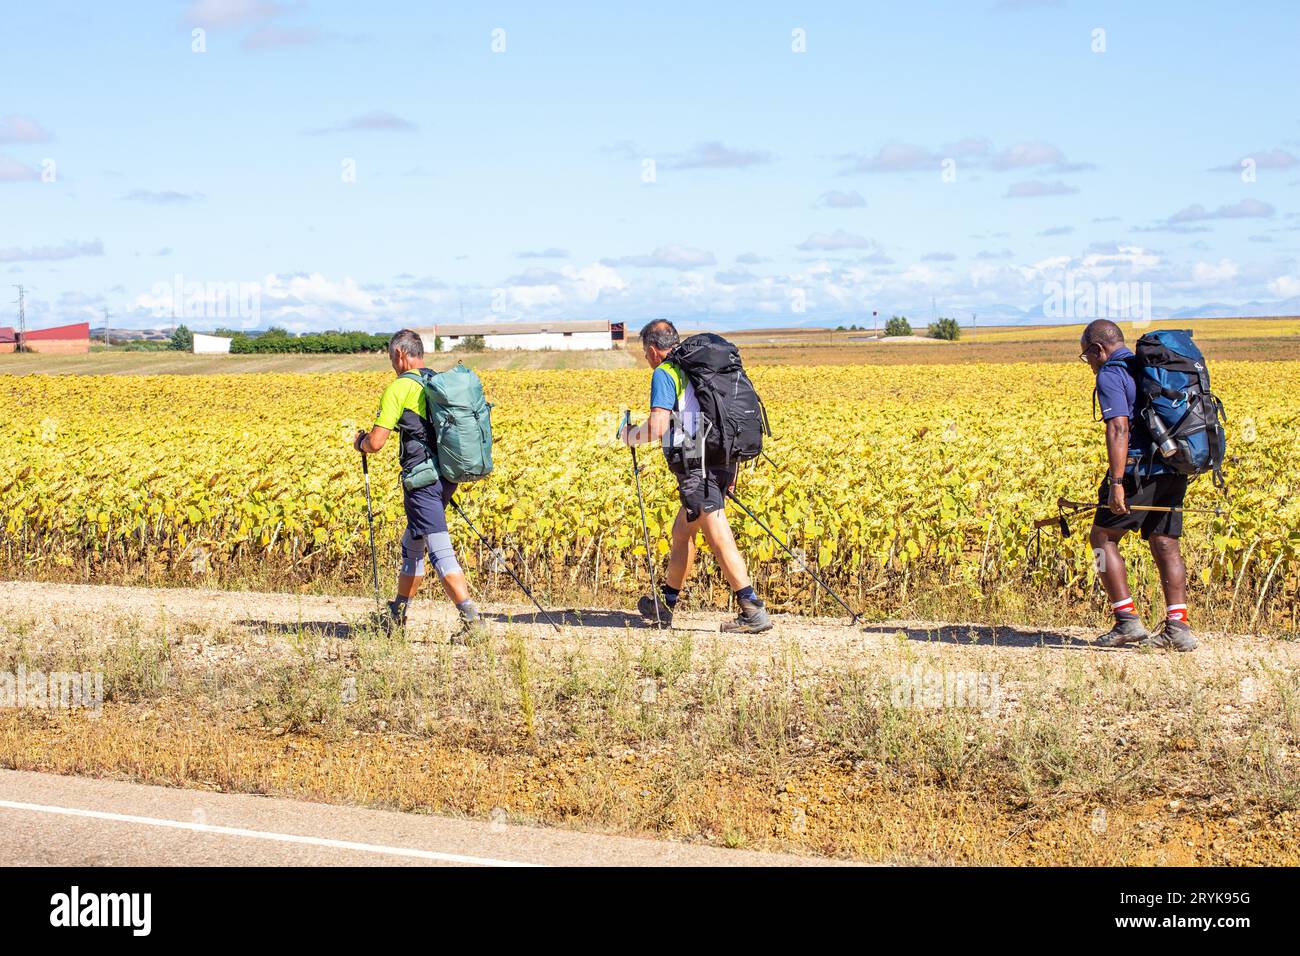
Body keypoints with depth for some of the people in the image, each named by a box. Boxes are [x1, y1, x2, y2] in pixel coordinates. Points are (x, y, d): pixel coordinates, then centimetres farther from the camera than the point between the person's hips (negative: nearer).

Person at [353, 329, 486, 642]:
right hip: (447, 478, 8)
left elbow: (376, 442, -11)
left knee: (440, 552, -12)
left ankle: (472, 621, -21)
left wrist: (359, 442, 12)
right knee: (411, 544, 22)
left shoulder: (399, 388, -9)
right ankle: (397, 615, 33)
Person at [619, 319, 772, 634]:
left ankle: (753, 611, -16)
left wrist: (630, 436, 4)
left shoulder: (664, 373, -6)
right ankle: (666, 603, 31)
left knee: (719, 538, -11)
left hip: (696, 467, -9)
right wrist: (730, 473, 25)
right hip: (723, 462, 9)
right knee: (682, 532, 20)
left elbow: (656, 428, -17)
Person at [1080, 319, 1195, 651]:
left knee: (1103, 537, 5)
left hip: (1139, 469, -8)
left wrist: (1116, 483, -23)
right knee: (1165, 545, 9)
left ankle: (1127, 621, -1)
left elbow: (1118, 429, -19)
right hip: (1174, 472, 8)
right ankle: (1178, 627, 2)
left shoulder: (1110, 375, -7)